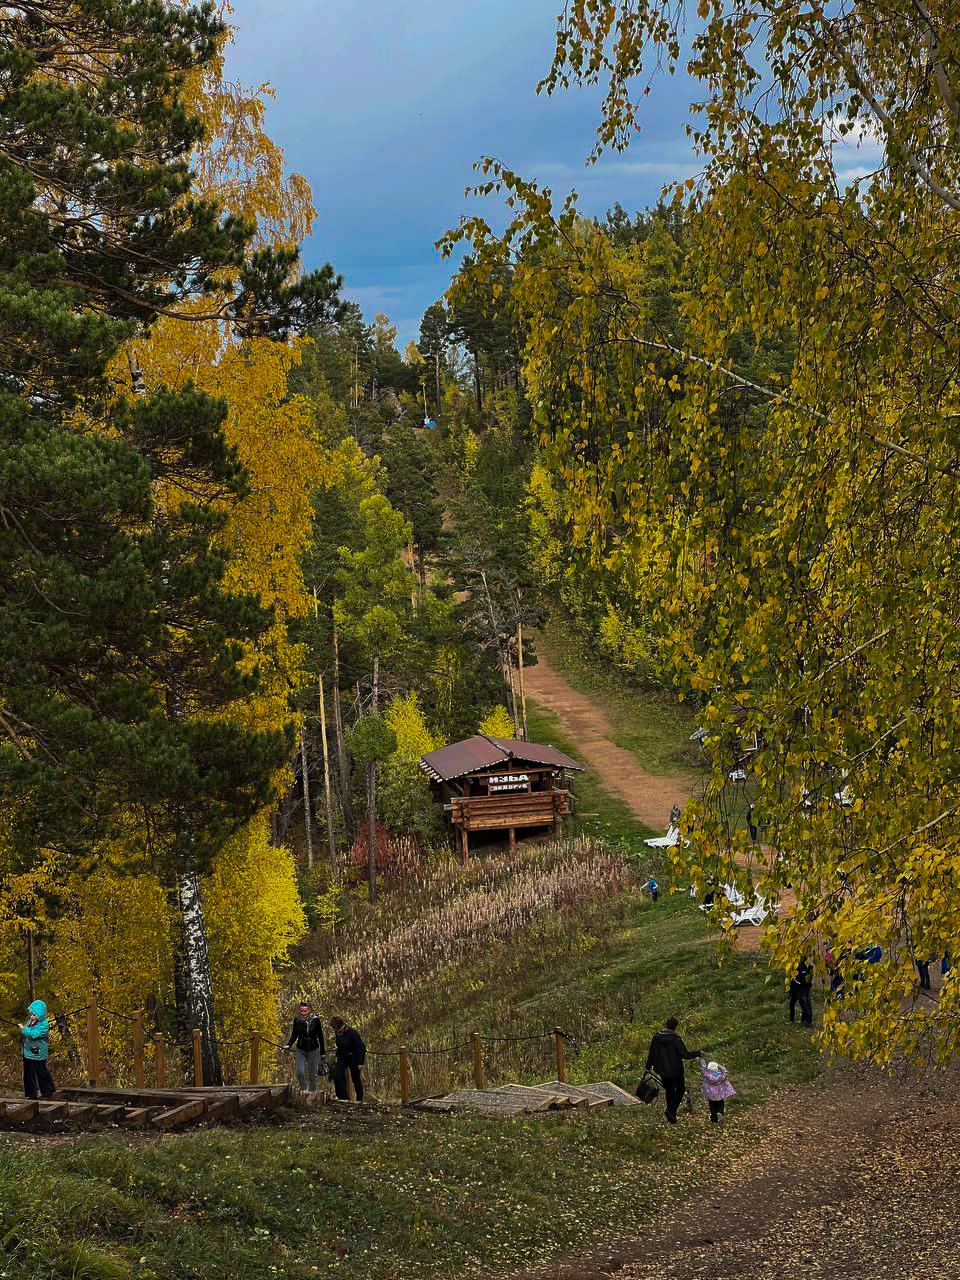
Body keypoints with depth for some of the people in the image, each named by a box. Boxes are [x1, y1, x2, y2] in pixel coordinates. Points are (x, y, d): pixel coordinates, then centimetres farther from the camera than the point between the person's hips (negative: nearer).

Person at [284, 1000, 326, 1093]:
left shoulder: (315, 1020, -8)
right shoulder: (297, 1020, -3)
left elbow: (320, 1036, 0)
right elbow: (294, 1035, 6)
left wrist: (322, 1051, 4)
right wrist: (288, 1045, -11)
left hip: (313, 1050, -1)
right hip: (300, 1049, 1)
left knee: (312, 1073, 5)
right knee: (300, 1072, -12)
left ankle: (312, 1091, 21)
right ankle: (303, 1089, 8)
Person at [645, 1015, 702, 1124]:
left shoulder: (656, 1038, -3)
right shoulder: (675, 1040, -22)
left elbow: (651, 1053, 7)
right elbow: (686, 1054, -20)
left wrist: (649, 1066, 20)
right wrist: (698, 1053, -5)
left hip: (662, 1070, 6)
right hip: (675, 1070, -5)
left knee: (669, 1091, 20)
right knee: (680, 1089, 14)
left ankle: (671, 1117, 25)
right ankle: (671, 1110, -4)